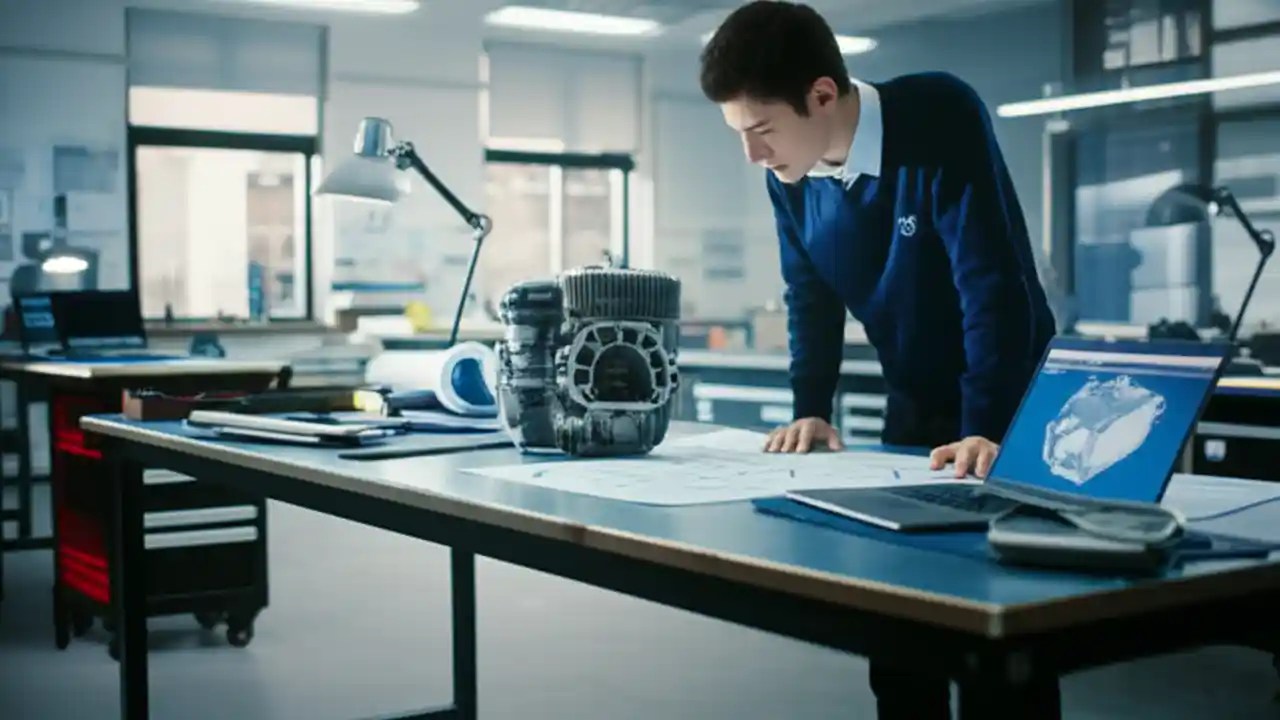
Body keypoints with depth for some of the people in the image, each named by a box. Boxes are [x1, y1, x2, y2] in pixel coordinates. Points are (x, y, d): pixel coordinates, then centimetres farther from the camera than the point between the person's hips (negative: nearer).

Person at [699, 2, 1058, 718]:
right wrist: (811, 411, -3)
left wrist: (987, 433, -32)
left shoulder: (941, 117, -25)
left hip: (1010, 406, -5)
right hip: (915, 405, 6)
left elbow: (993, 281, -28)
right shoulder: (789, 176, -7)